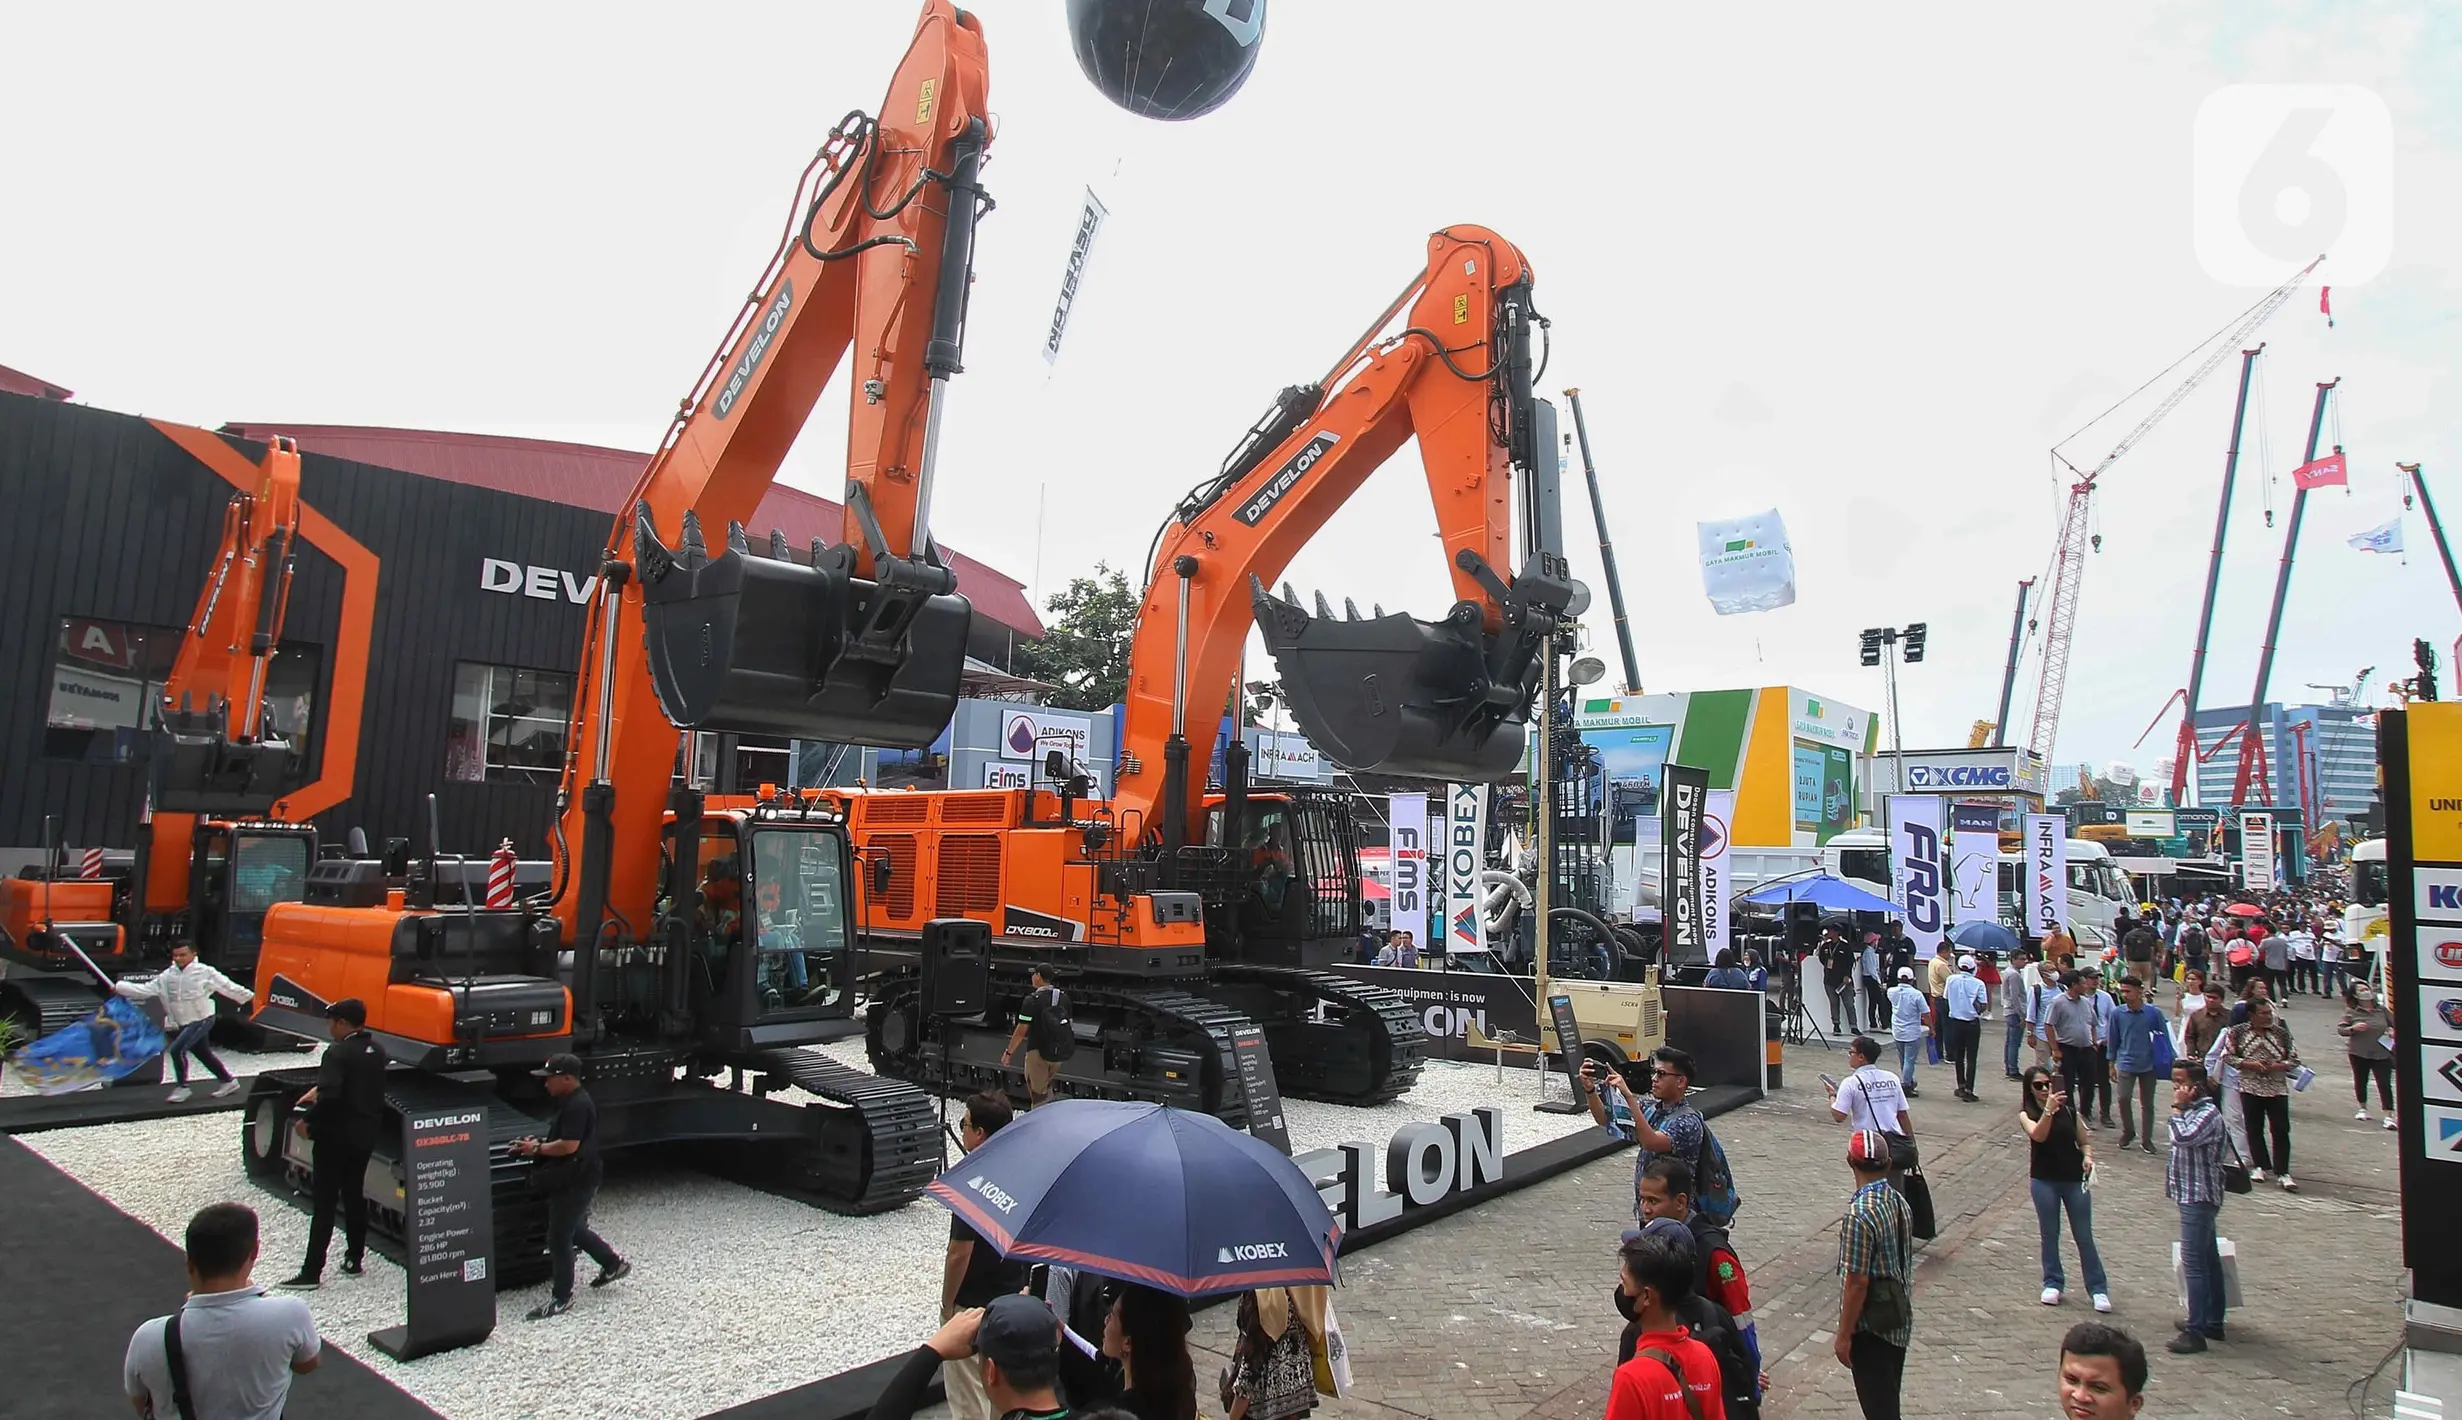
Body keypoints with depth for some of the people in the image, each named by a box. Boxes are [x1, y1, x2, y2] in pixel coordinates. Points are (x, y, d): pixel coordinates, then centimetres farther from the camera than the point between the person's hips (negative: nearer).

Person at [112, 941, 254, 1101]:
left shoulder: (205, 972, -10)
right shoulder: (167, 976, 4)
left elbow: (227, 986, -7)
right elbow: (146, 989, 2)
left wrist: (250, 996, -7)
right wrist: (118, 987, -5)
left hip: (202, 1020, -6)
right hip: (183, 1024, 6)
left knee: (177, 1049, -18)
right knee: (204, 1054, 14)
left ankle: (182, 1087, -2)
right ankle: (228, 1081, 29)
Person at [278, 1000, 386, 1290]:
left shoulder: (337, 1053, -19)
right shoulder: (376, 1051, 6)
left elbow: (329, 1096, -30)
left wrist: (309, 1122, -17)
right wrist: (319, 1090, 16)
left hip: (336, 1137, -7)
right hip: (365, 1135, 7)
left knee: (324, 1203, -2)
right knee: (355, 1196, 17)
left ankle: (312, 1272, 0)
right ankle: (354, 1259, 23)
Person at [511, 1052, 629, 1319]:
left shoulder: (577, 1106, -24)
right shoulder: (572, 1101, 10)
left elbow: (569, 1146, -28)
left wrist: (537, 1149, -16)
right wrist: (540, 1144, 5)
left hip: (576, 1182, -11)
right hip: (573, 1178, 11)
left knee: (558, 1238, -1)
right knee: (573, 1230, 22)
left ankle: (561, 1299, 10)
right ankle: (614, 1264, 35)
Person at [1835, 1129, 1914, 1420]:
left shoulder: (1859, 1214, -26)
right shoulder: (1900, 1203, -1)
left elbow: (1857, 1282, -23)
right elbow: (1903, 1262, 10)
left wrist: (1844, 1336, -13)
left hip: (1873, 1327, -8)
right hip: (1900, 1320, 8)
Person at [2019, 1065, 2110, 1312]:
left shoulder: (2070, 1112, -1)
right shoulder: (2027, 1115, -5)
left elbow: (2084, 1142, 8)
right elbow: (2038, 1135, -25)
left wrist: (2088, 1157, -13)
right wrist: (2048, 1109, -37)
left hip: (2075, 1179, 1)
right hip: (2044, 1180, 0)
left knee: (2084, 1236, 5)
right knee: (2049, 1234, 8)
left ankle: (2098, 1288, 13)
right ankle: (2052, 1283, 20)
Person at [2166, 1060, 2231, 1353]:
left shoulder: (2208, 1112, -17)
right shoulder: (2192, 1110, 12)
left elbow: (2184, 1136, -32)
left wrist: (2177, 1108, -21)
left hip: (2199, 1197, -10)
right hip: (2194, 1196, 10)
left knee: (2194, 1262, -10)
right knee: (2208, 1259, 18)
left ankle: (2195, 1331, -9)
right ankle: (2213, 1322, 28)